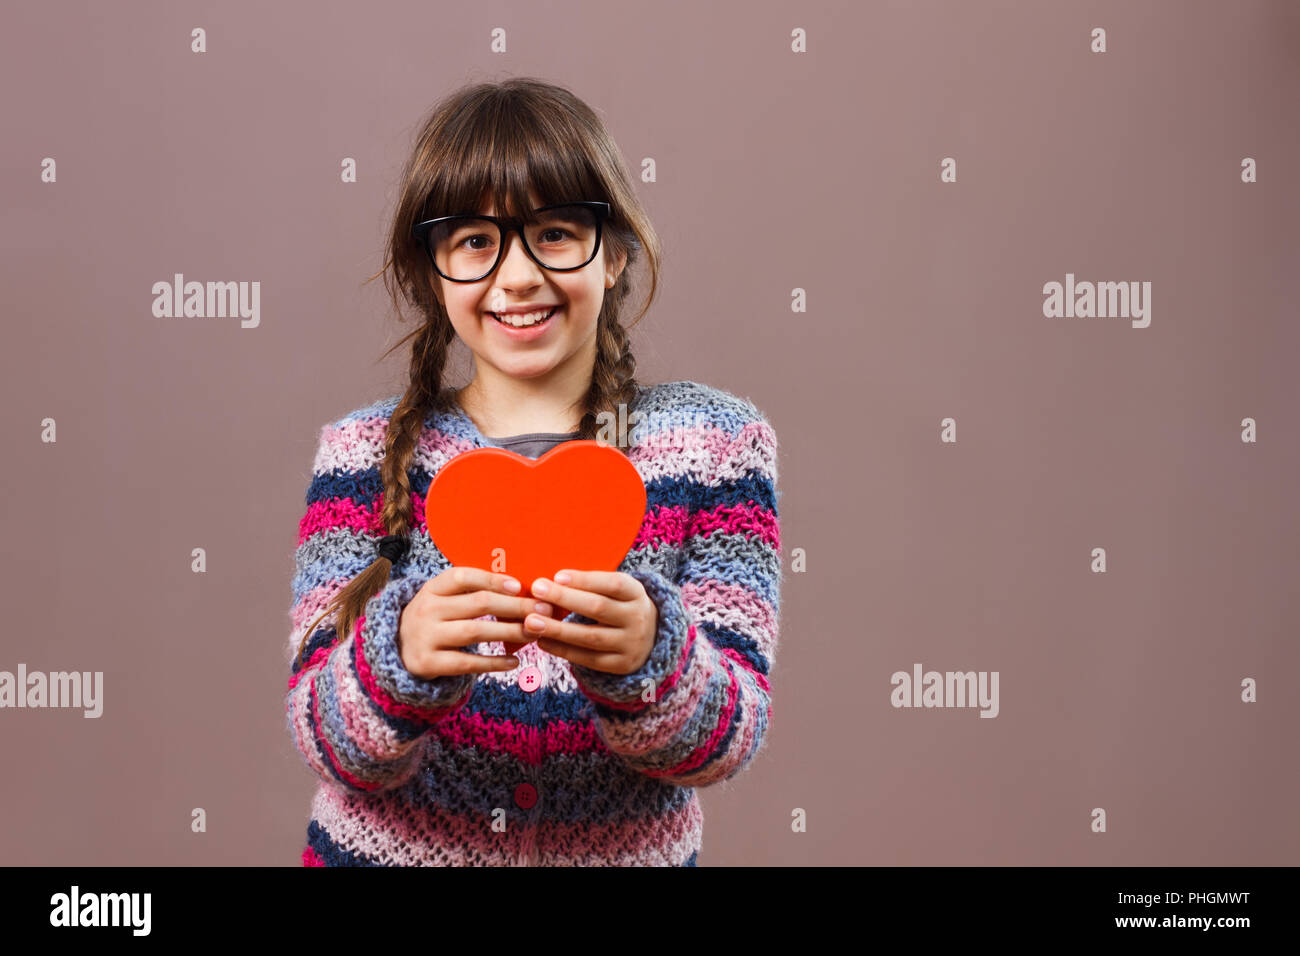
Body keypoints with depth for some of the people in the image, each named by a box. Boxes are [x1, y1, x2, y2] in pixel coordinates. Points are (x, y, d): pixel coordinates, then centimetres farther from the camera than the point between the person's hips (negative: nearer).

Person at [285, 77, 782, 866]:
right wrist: (402, 657, -32)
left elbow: (731, 738, -13)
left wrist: (646, 658, -32)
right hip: (387, 846, 0)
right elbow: (331, 744, -12)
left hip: (633, 848, 0)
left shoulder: (715, 440, -6)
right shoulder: (365, 453, -5)